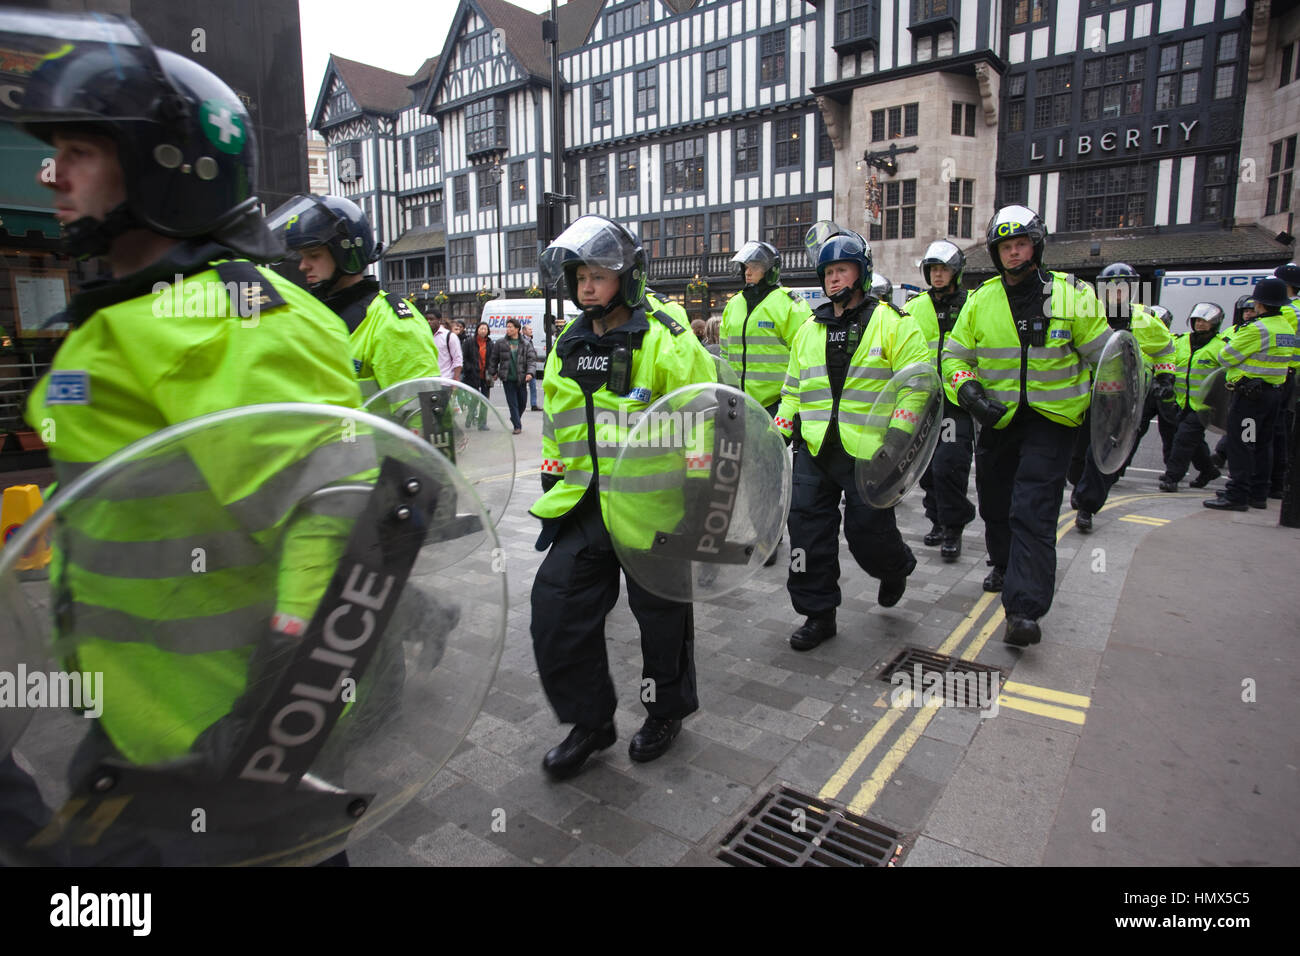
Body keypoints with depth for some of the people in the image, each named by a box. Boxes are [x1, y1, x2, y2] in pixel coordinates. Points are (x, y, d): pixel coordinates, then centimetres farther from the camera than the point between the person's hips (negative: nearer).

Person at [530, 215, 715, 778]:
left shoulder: (665, 341, -10)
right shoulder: (567, 350, 10)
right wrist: (552, 494, 17)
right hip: (583, 507, 6)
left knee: (661, 617, 11)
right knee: (556, 610, 3)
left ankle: (666, 713, 37)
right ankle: (589, 723, 23)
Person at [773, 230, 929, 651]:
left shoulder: (891, 323, -1)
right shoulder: (808, 330, 16)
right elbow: (793, 390, 22)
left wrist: (899, 436, -17)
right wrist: (780, 432, 12)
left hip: (869, 453, -5)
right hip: (815, 450, 5)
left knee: (868, 530, 2)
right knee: (808, 529, 2)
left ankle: (896, 569, 39)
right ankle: (817, 613, 17)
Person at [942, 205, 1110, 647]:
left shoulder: (1070, 295, -2)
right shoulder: (980, 301, 3)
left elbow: (1103, 355, 4)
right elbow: (955, 355, 8)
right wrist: (969, 389, -10)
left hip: (1052, 419, -3)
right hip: (998, 418, 4)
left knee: (1034, 512, -13)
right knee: (994, 503, 16)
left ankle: (1024, 610, -14)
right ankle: (1005, 565, 44)